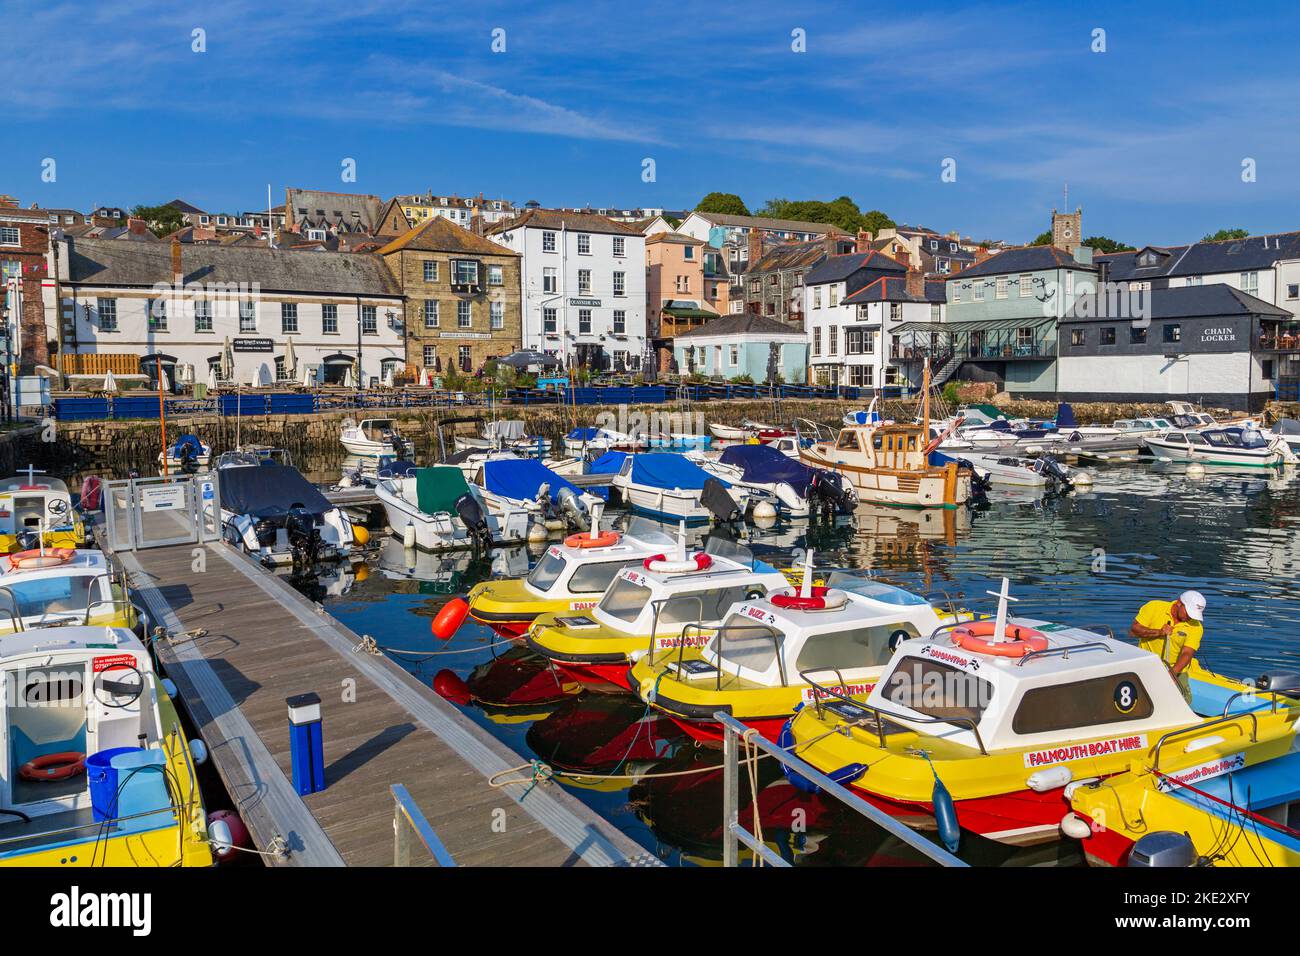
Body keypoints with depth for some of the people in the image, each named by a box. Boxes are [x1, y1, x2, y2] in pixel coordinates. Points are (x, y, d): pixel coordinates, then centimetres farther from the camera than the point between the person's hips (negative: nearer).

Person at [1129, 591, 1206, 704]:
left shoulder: (1196, 627, -8)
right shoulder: (1154, 607, -10)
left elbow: (1187, 653, -18)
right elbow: (1133, 630, -11)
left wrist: (1172, 672, -35)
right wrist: (1158, 632, -25)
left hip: (1176, 668, 2)